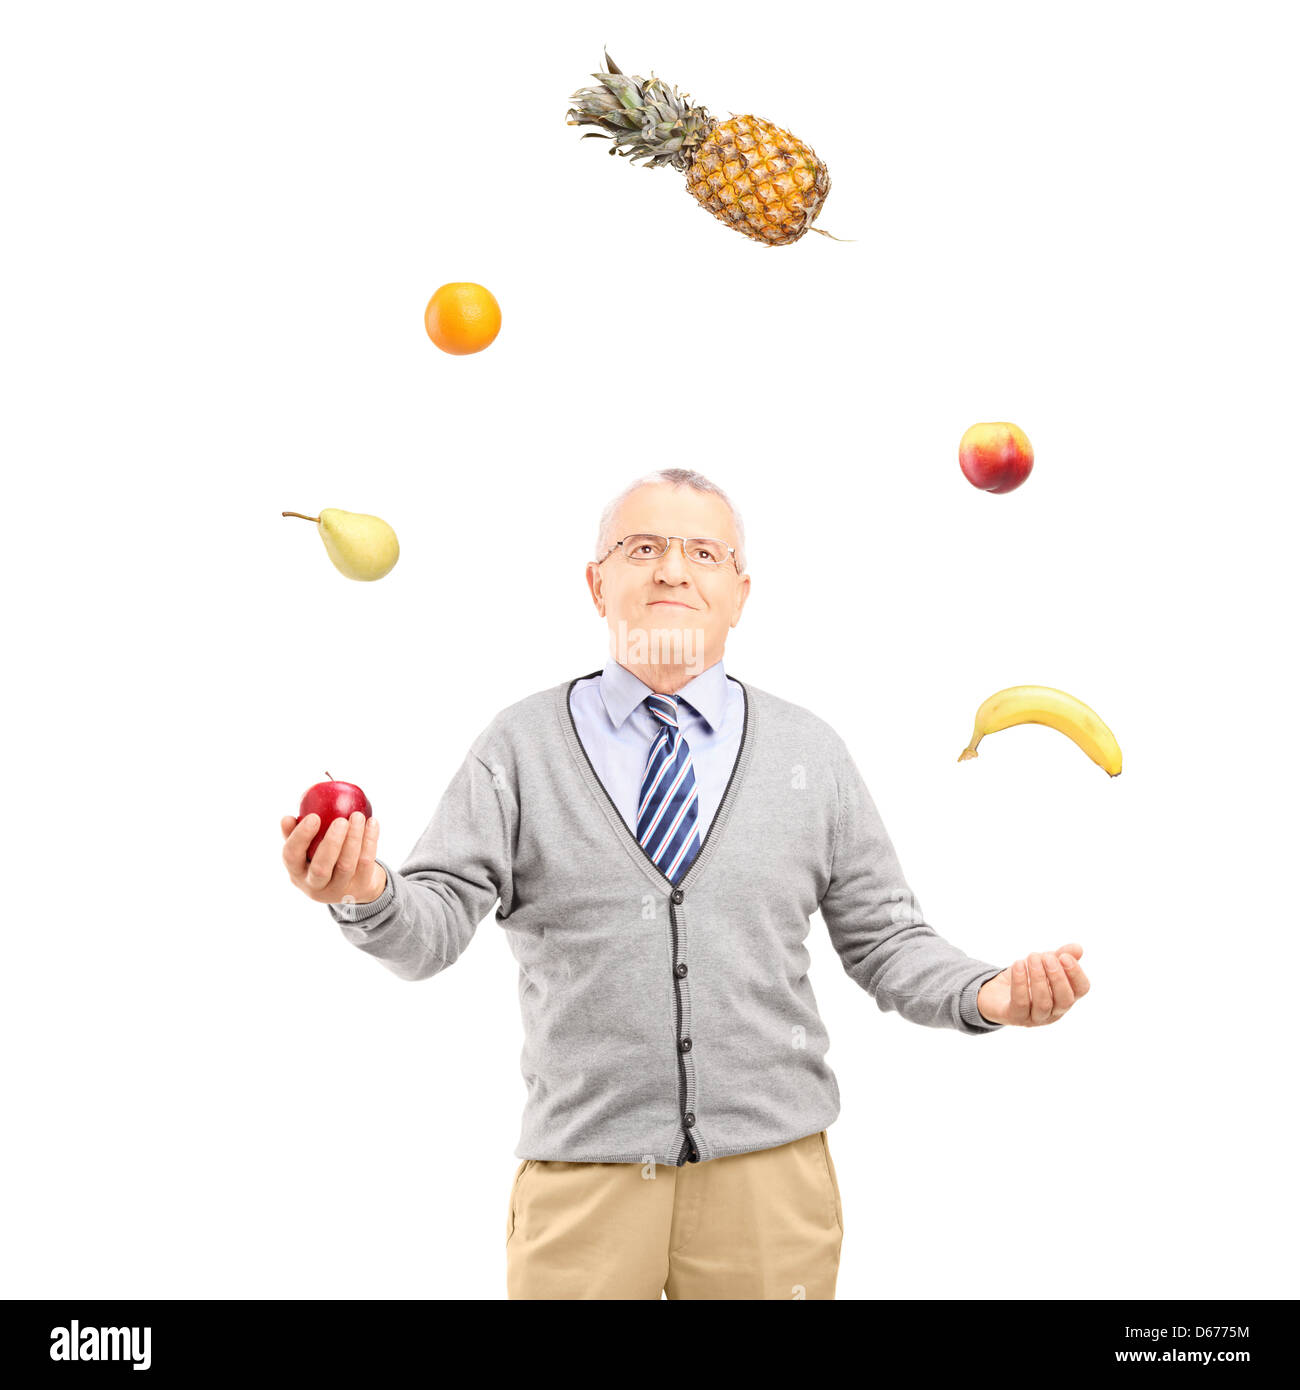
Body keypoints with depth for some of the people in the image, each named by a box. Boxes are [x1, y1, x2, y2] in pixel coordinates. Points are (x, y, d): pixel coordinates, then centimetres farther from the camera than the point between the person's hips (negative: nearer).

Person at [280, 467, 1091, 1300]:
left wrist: (984, 994, -12)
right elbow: (435, 928, -6)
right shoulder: (520, 746, 1)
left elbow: (886, 940, 6)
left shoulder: (812, 753, 4)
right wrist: (366, 894, -27)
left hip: (769, 1175, 2)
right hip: (581, 1177, -1)